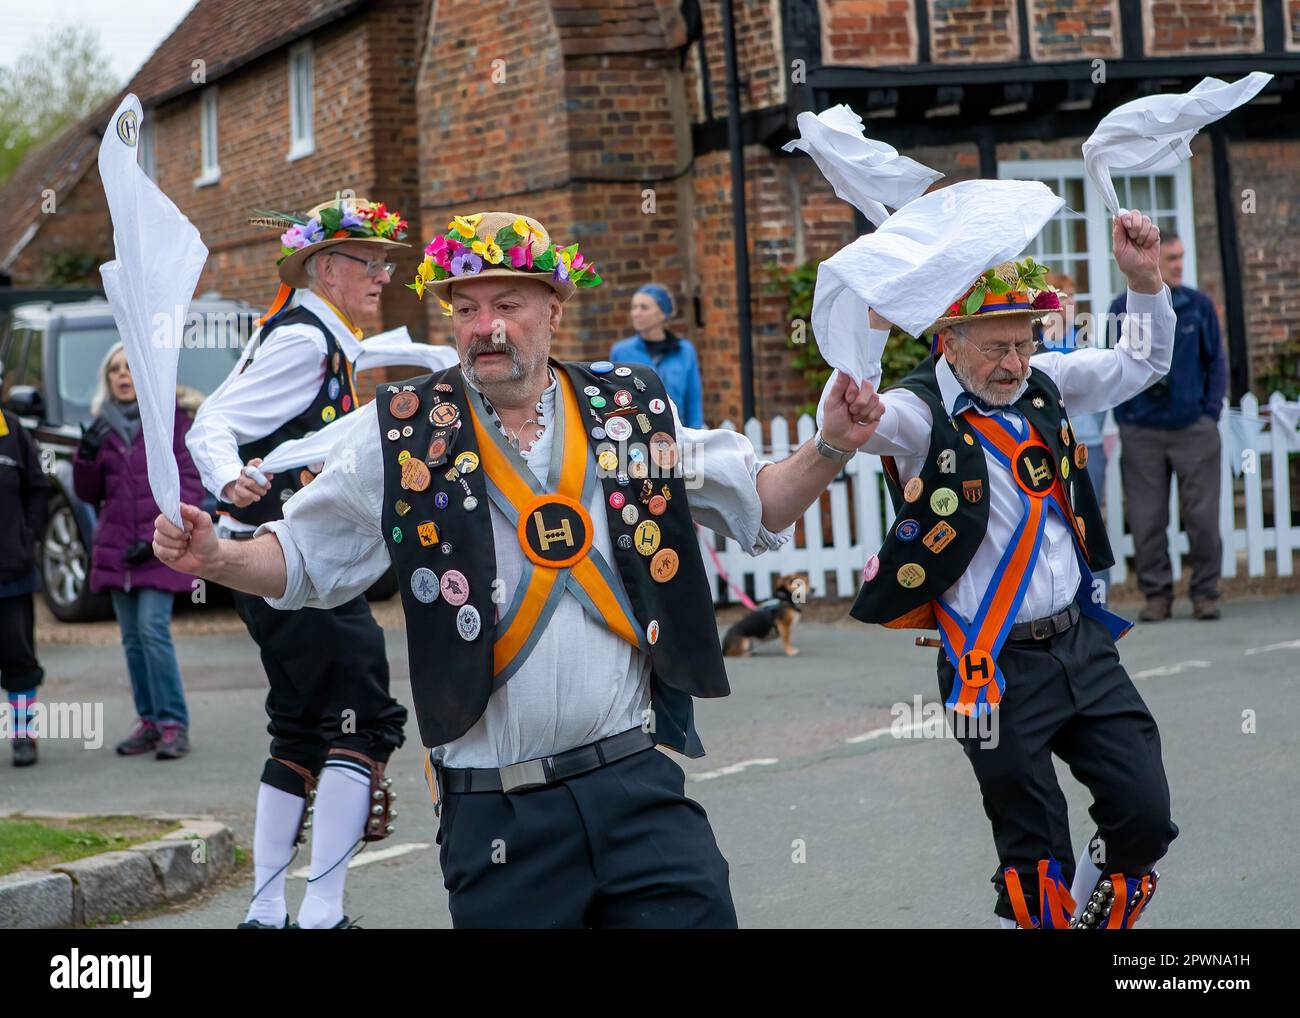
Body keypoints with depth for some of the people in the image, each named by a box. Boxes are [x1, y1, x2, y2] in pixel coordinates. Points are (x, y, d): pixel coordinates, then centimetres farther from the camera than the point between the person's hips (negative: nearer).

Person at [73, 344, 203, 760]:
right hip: (115, 548, 5)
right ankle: (149, 722, 10)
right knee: (132, 637, 5)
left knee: (153, 628, -15)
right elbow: (89, 494, 15)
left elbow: (190, 483, -4)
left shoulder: (172, 419, 0)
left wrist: (160, 535, -13)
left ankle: (174, 724, -11)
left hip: (159, 548, -5)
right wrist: (86, 456, -5)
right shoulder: (102, 426, 13)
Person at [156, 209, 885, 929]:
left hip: (639, 788, 2)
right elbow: (301, 557, 6)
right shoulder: (406, 435, 3)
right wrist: (215, 557, -11)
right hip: (497, 812, -1)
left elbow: (758, 505, 16)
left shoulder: (633, 411, 7)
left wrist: (830, 448, 1)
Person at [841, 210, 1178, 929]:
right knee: (1038, 864, 2)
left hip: (1082, 641, 6)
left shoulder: (1044, 384, 5)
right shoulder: (921, 416, -14)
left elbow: (1141, 364, 17)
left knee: (1146, 820, 7)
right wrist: (870, 326, -47)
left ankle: (1093, 917, 31)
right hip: (997, 668, -6)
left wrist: (1144, 279, 0)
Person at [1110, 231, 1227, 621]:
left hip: (1194, 428, 0)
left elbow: (1216, 362, 10)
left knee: (1202, 516, 0)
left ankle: (1205, 592, 12)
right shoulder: (1122, 309, 2)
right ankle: (1156, 593, 13)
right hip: (1141, 432, 0)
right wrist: (1123, 418, 0)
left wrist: (1211, 410, 0)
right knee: (1147, 522, 2)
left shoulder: (1199, 305, 4)